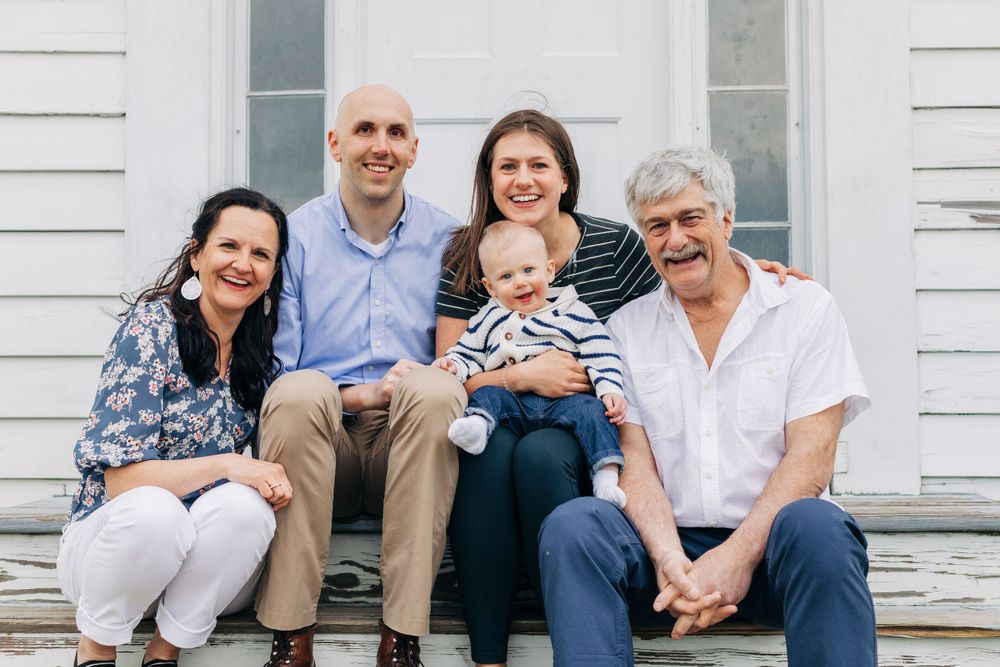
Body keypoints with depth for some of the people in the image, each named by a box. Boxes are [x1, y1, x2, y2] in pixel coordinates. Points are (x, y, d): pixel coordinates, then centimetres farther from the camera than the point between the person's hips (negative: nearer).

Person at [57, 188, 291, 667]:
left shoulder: (261, 348, 1)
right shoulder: (153, 325, -14)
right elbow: (119, 477, -20)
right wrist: (225, 466, -28)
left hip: (206, 567, 3)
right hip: (114, 530, -3)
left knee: (245, 504, -29)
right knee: (153, 509, -35)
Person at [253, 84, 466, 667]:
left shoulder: (447, 239, 7)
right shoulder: (294, 236, 4)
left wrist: (430, 380, -13)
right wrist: (357, 395, -16)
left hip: (410, 450, 1)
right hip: (318, 448, 0)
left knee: (434, 389, -30)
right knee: (300, 391, -32)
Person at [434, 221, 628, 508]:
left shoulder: (574, 313, 12)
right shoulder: (489, 319, 20)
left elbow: (601, 356, 8)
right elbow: (469, 354, 23)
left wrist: (611, 390, -10)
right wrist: (454, 365, -1)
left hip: (561, 401, -2)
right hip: (511, 401, 2)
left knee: (590, 409, -29)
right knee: (486, 394, -25)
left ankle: (606, 475, -40)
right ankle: (476, 424, -55)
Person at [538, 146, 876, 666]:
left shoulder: (804, 308, 5)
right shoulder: (627, 329, 11)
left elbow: (811, 454, -5)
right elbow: (634, 460, 2)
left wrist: (738, 555, -19)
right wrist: (671, 560, -18)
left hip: (768, 543, -1)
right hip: (669, 544, 2)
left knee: (816, 525, -35)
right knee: (570, 523, -26)